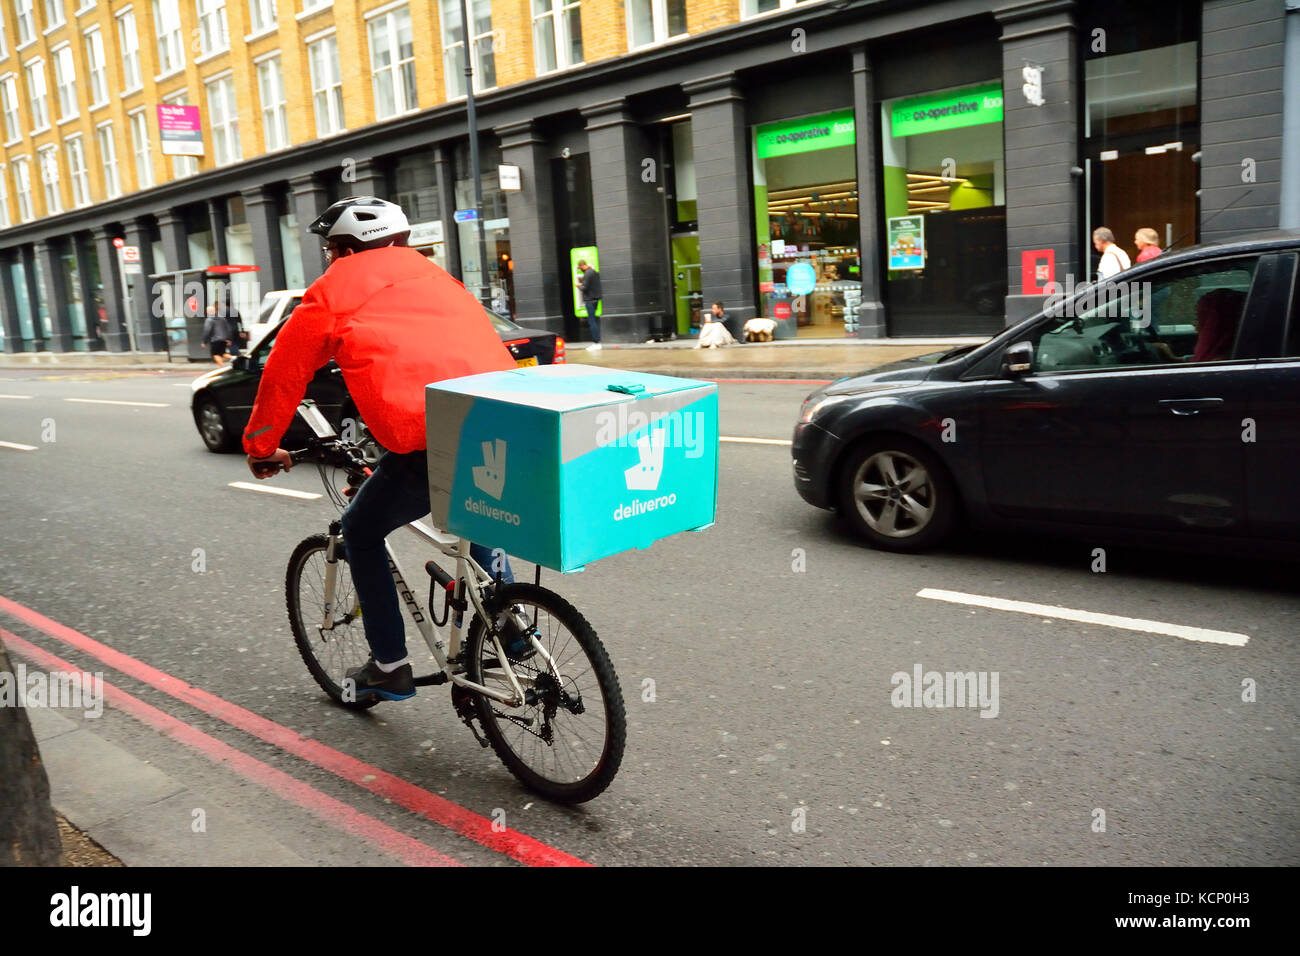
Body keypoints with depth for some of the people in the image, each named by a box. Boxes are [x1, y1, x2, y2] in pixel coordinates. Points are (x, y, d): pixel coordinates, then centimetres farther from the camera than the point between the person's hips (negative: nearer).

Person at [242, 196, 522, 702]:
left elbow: (282, 376, 19)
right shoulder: (431, 275, 29)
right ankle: (510, 624, 30)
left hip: (430, 443, -6)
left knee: (361, 535, 20)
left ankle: (390, 668, 26)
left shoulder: (333, 292, 12)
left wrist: (261, 448, 35)